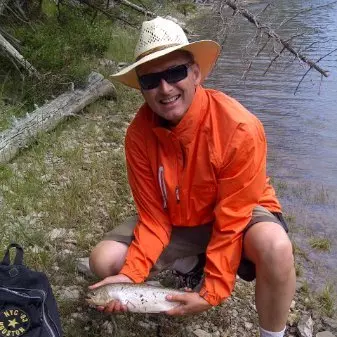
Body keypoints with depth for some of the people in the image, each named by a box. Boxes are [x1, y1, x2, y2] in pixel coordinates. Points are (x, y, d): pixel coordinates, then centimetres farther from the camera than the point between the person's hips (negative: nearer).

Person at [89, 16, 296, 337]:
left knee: (275, 247, -38)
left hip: (240, 214, -4)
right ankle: (196, 265, 9)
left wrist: (212, 292, -24)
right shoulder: (138, 135, -19)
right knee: (104, 261, -12)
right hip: (175, 221, 4)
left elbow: (230, 219, -24)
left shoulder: (240, 128, -31)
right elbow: (153, 217, -11)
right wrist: (132, 274, -25)